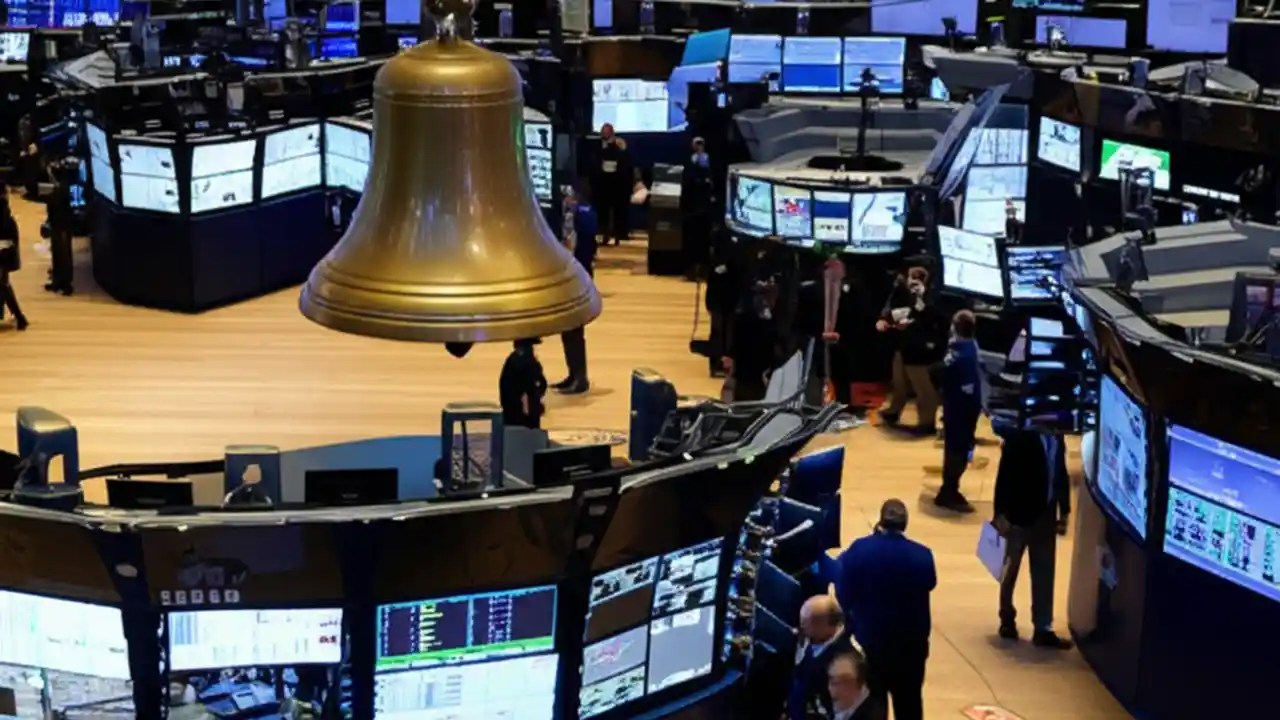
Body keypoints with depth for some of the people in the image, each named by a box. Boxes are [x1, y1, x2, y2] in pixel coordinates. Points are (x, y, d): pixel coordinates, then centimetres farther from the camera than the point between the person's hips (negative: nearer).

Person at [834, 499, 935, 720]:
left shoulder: (858, 550, -16)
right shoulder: (921, 555, -17)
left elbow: (843, 593, -9)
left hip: (869, 637, 1)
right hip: (910, 640, 0)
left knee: (872, 699, 16)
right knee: (909, 699, 14)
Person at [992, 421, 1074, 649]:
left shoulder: (1056, 438, 0)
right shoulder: (1019, 437, -15)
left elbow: (1061, 473, 7)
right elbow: (1005, 474, -15)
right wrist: (1001, 514, -17)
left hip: (1045, 514, 5)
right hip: (1018, 513, -5)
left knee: (1044, 574, 6)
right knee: (1010, 569, 12)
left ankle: (1043, 630, 11)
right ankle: (1007, 620, 29)